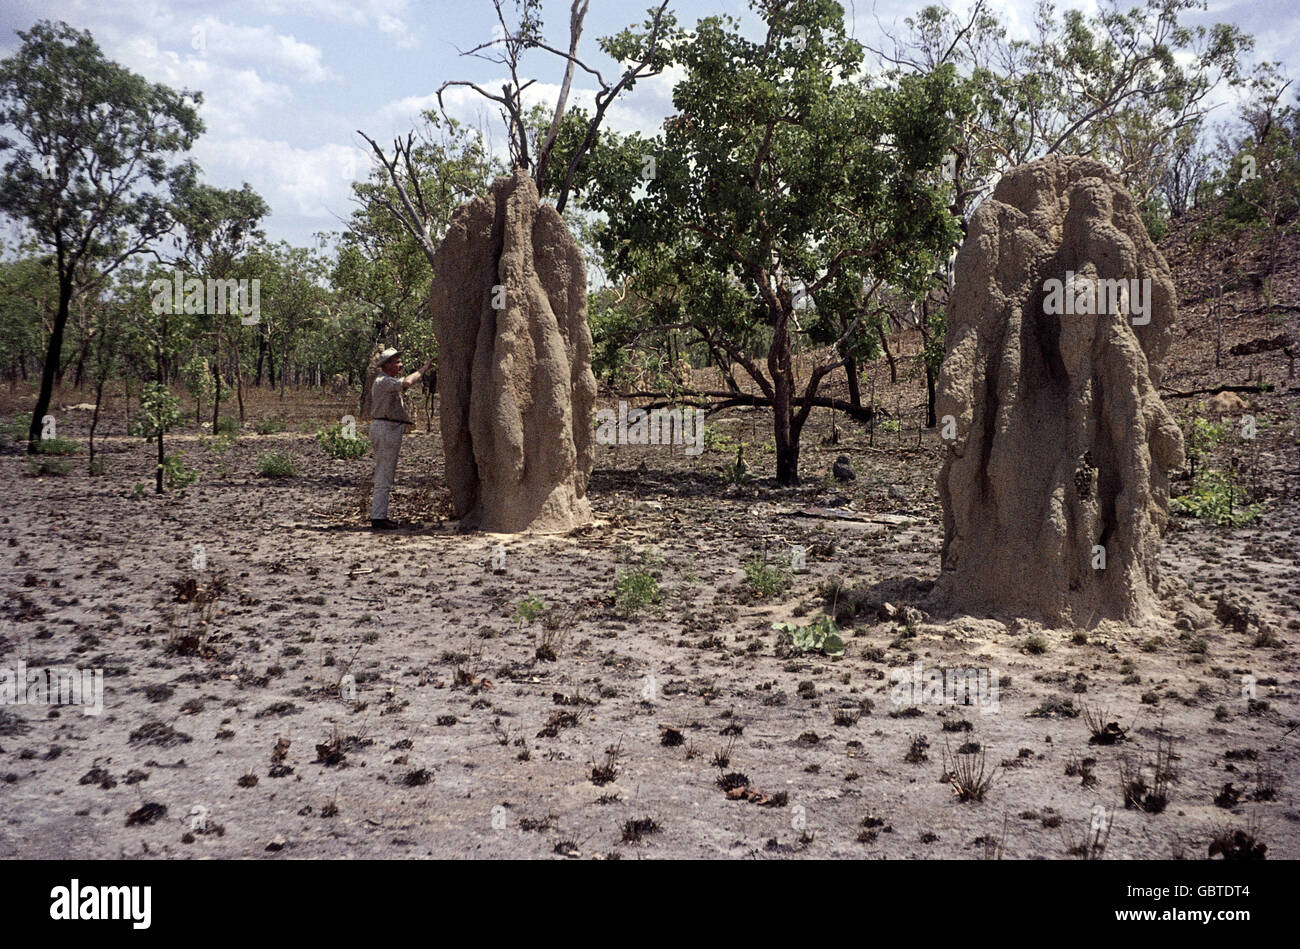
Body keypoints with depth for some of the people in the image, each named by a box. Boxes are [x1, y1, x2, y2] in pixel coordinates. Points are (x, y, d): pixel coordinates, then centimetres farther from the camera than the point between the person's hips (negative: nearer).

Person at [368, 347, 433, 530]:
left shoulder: (386, 382, 20)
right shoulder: (383, 381, -14)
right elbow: (407, 383, -32)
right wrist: (423, 368, -21)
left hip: (389, 429, 11)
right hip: (386, 429, -11)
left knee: (384, 475, 13)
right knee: (384, 475, -10)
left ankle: (380, 516, 17)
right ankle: (378, 517, -10)